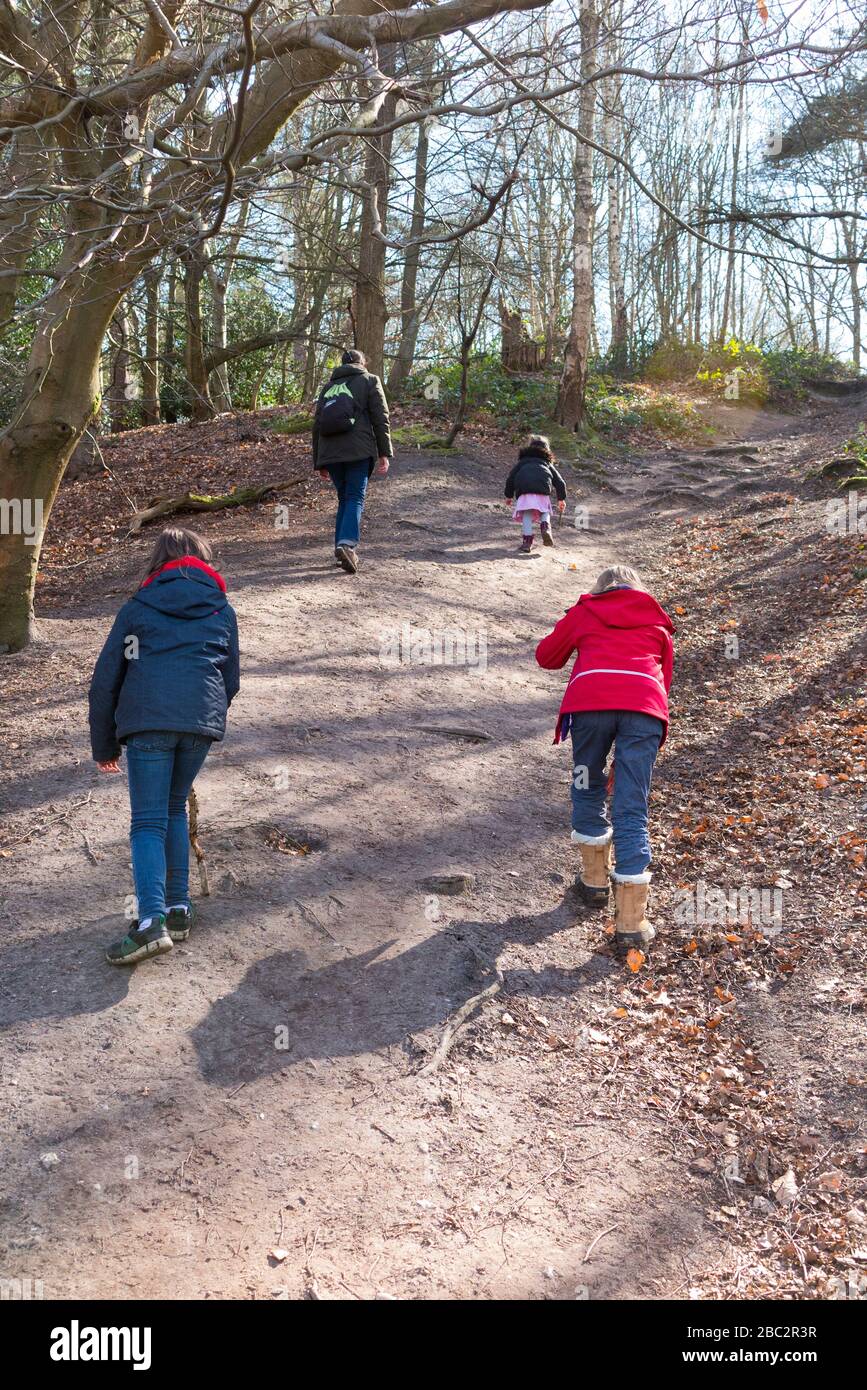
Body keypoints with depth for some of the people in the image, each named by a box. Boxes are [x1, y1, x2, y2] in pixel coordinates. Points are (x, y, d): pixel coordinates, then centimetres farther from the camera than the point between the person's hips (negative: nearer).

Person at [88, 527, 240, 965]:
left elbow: (105, 679, 13)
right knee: (174, 810, 20)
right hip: (203, 720, 2)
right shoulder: (222, 611, 22)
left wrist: (104, 746, 18)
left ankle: (151, 921, -18)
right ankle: (178, 908, 16)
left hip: (146, 720, -2)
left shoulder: (137, 608, 16)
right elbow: (231, 680, 22)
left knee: (148, 822, -2)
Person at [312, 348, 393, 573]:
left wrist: (319, 462, 25)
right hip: (358, 451, -4)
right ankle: (347, 543, -26)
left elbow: (317, 425, 22)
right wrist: (384, 453, 0)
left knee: (343, 498, 15)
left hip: (330, 453, 4)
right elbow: (380, 419, 0)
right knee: (355, 498, -7)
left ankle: (342, 545, 10)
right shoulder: (369, 381, 11)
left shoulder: (328, 387, 23)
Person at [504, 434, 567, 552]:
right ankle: (545, 526, -10)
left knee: (527, 513, 3)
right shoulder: (547, 463, 32)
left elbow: (511, 478, 24)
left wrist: (509, 495, 31)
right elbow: (560, 482, 29)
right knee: (544, 510, 18)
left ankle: (527, 539, -11)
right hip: (543, 488, 1)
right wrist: (561, 499, 36)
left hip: (524, 488, 0)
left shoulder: (522, 461, 31)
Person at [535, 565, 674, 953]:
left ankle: (595, 879, 33)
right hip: (645, 706, 1)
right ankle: (630, 922, 0)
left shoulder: (585, 611, 27)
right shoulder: (657, 622, 32)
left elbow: (547, 656, 32)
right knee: (631, 811, 1)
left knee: (588, 790, 23)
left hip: (590, 700, -1)